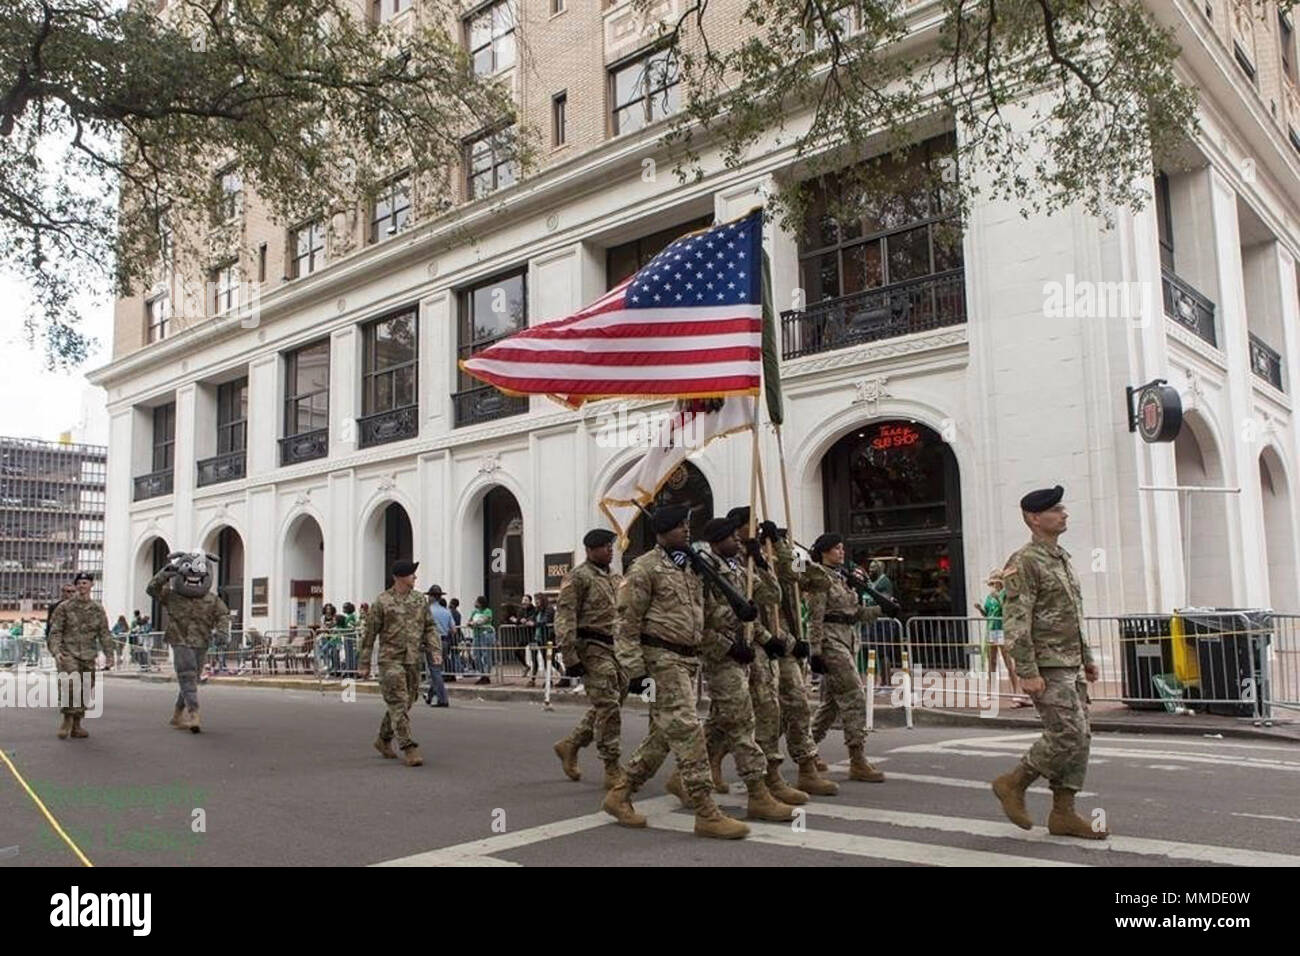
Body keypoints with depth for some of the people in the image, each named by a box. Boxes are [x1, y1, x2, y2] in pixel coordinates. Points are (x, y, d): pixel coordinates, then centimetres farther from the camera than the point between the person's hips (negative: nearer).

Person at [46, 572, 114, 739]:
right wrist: (56, 651, -15)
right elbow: (55, 631, -1)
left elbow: (104, 634, 11)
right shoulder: (64, 607, 2)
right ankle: (67, 719, -10)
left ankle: (76, 725, 17)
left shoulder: (98, 609, 10)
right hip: (68, 653, -3)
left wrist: (109, 656, 5)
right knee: (71, 684, -24)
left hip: (88, 656, 3)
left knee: (85, 690, 5)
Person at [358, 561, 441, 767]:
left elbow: (429, 627, 12)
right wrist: (365, 664, 0)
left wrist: (436, 650, -3)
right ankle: (409, 748, -9)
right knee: (398, 704, -9)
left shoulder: (420, 599, 8)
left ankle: (383, 740, 32)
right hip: (390, 659, -5)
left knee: (405, 703, 13)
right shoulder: (382, 602, -5)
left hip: (413, 660, 5)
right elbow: (370, 634, -1)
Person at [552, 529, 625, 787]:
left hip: (616, 649, 8)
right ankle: (612, 770, -2)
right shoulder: (578, 577, -7)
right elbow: (565, 618, -12)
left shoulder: (617, 578, 17)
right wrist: (571, 657, -18)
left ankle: (569, 745, 29)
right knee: (608, 707, -9)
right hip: (593, 649, -8)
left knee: (605, 707, 11)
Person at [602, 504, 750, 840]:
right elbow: (627, 623, -11)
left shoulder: (691, 567, 15)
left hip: (688, 658, 9)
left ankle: (619, 795, 25)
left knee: (664, 734, 13)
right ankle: (706, 814, -5)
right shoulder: (645, 568, -8)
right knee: (687, 730, -10)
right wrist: (635, 670, -14)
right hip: (662, 658, -9)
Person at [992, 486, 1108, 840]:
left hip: (1070, 666, 9)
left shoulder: (1063, 558, 16)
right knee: (1068, 736, -12)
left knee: (1080, 738, 8)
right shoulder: (1024, 562, -13)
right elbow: (1016, 621, -18)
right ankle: (1013, 783, 5)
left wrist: (1087, 657, 21)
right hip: (1047, 668, -9)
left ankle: (1063, 813, 15)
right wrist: (1028, 672, -22)